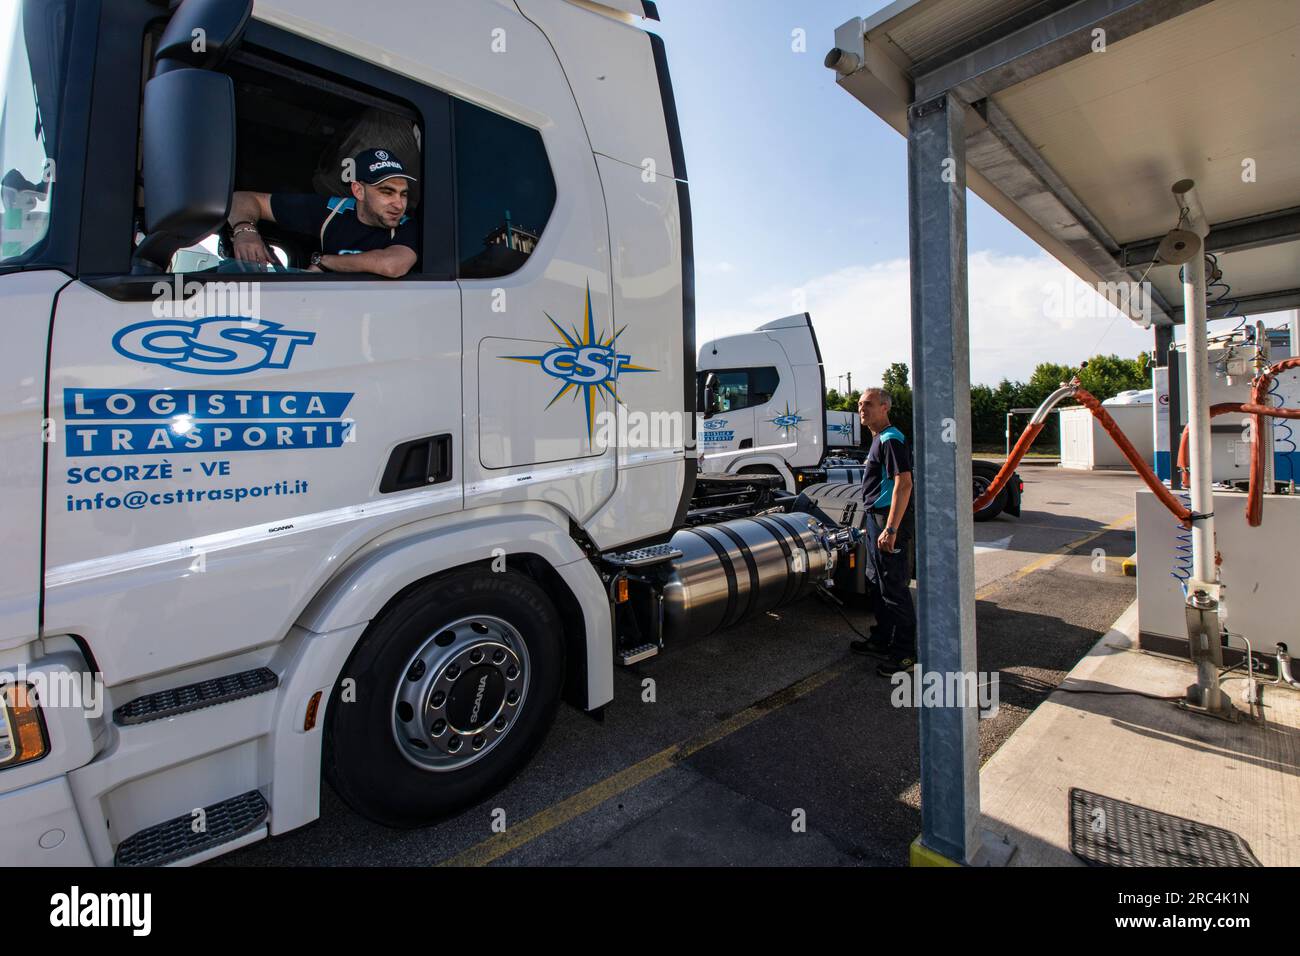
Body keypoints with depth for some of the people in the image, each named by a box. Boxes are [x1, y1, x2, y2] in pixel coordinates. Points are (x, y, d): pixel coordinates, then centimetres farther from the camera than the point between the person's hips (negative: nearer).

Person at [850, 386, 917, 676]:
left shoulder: (891, 440, -15)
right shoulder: (878, 439, 17)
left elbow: (904, 483, -24)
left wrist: (891, 529, -28)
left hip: (888, 519, -11)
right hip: (875, 517, 11)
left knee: (895, 586, -4)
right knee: (879, 582, 18)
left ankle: (905, 652, 6)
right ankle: (882, 639, 31)